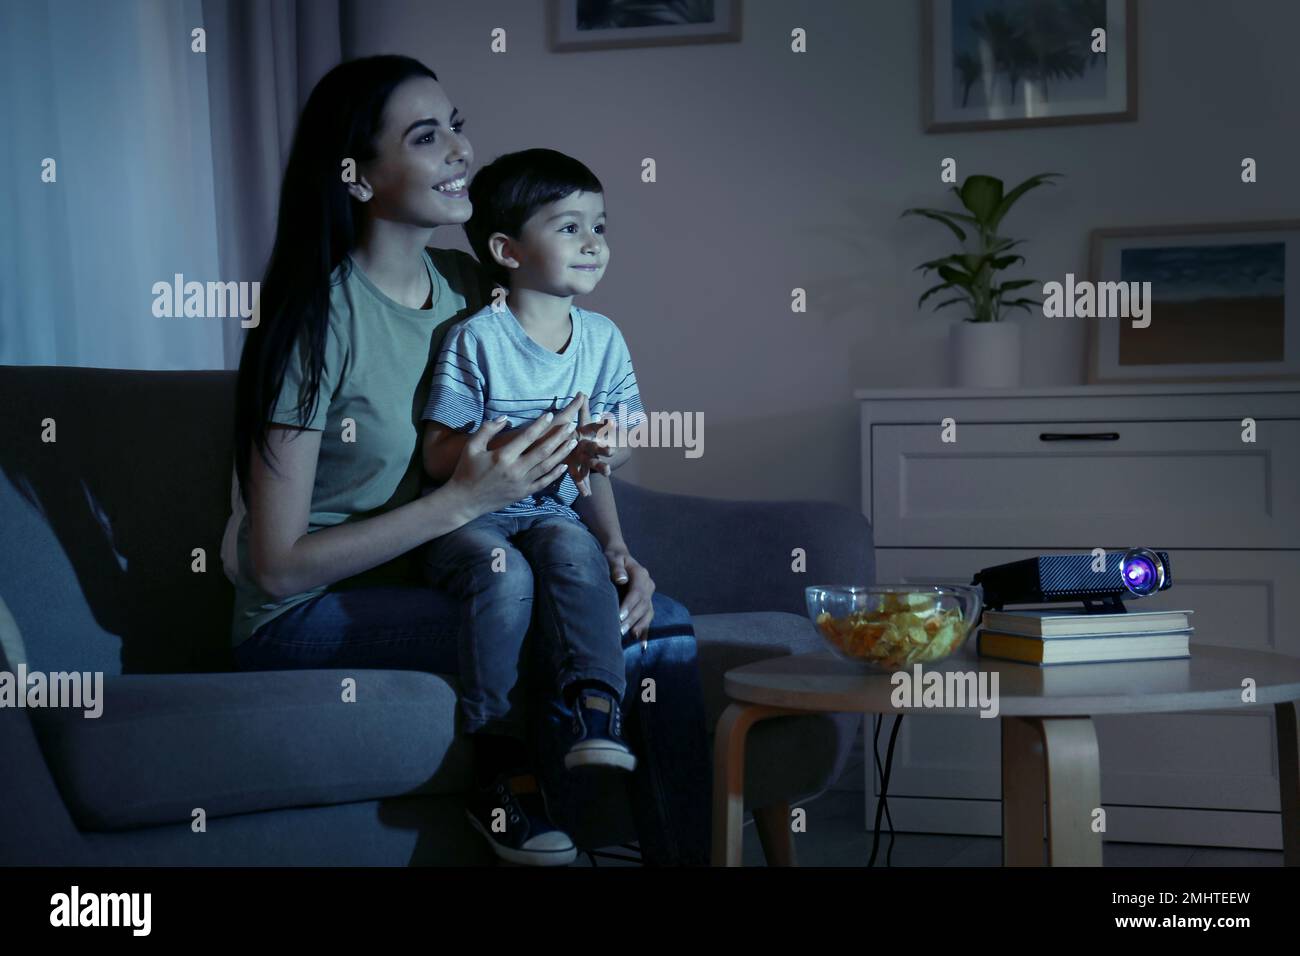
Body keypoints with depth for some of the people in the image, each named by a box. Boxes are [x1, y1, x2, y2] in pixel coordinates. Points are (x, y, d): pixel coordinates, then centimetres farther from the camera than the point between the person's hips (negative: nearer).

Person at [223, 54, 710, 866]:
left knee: (662, 620, -14)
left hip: (426, 578, 6)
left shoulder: (467, 285, 3)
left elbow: (533, 458, 11)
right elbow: (279, 566, -18)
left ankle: (687, 851, -1)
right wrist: (466, 501, -23)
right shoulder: (319, 318, -18)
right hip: (306, 616, -6)